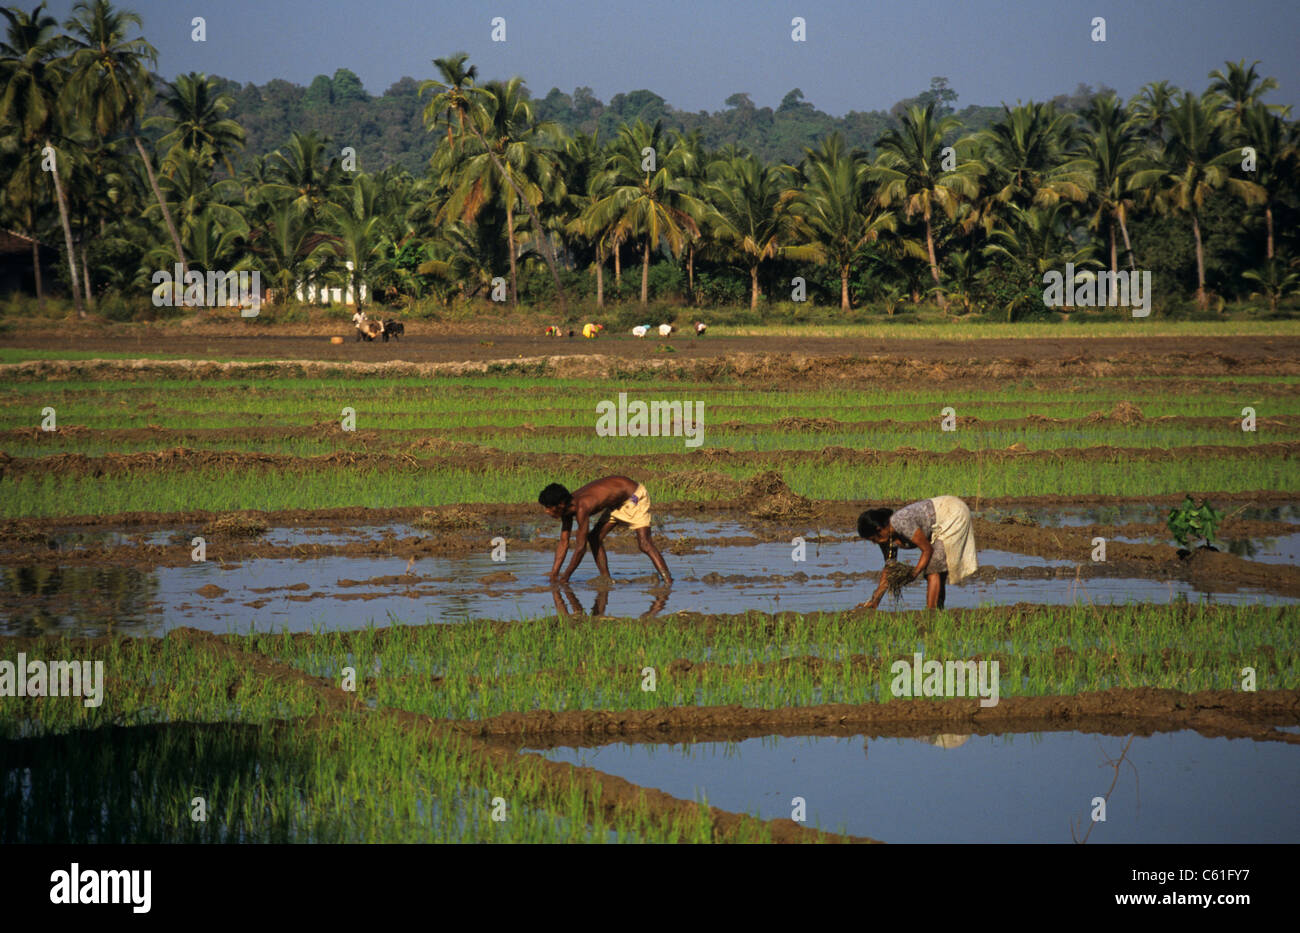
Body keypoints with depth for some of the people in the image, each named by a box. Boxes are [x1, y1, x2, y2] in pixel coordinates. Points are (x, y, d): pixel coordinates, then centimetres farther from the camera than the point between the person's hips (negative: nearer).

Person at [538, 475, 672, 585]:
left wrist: (566, 577, -21)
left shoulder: (581, 507, -33)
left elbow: (581, 548, -29)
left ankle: (667, 580, -27)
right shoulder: (567, 508, -6)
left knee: (644, 543, -22)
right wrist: (553, 574, -1)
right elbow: (563, 543, 3)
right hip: (618, 502, 10)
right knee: (594, 538, 4)